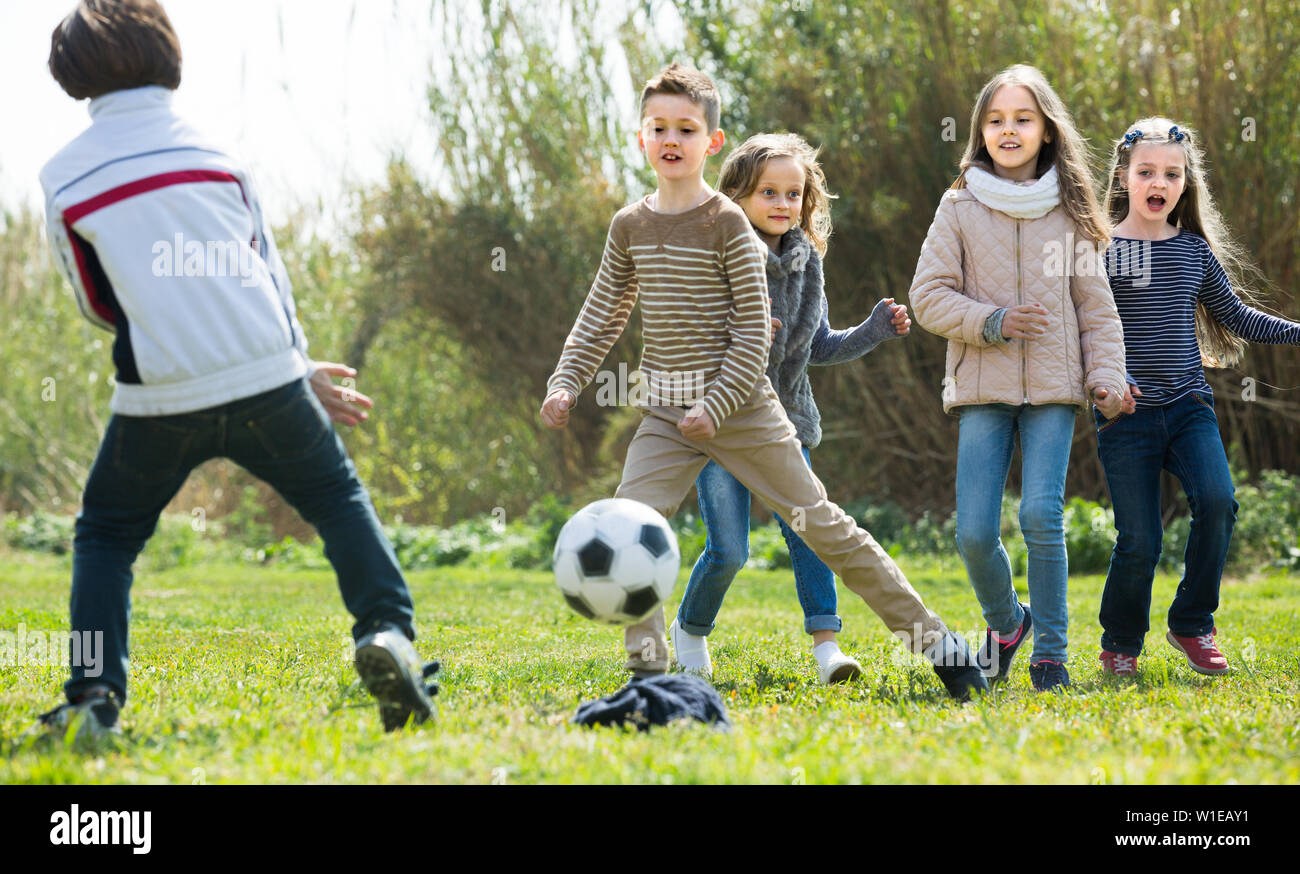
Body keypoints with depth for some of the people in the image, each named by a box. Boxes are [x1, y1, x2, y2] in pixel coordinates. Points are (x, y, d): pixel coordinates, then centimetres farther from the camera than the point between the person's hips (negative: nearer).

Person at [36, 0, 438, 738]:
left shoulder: (63, 178, 2)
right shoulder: (213, 151, 6)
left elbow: (97, 304, 13)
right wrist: (299, 366, 26)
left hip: (160, 400, 0)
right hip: (266, 379, 1)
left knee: (106, 536, 18)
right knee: (341, 502, 17)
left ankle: (94, 698, 3)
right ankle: (387, 633, -6)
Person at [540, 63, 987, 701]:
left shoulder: (727, 224, -9)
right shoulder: (629, 226, 6)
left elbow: (754, 331, -9)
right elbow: (600, 318, 16)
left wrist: (717, 405, -16)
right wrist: (565, 382, 4)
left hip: (739, 407, -4)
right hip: (665, 413, 4)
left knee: (823, 525, -1)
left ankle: (934, 641, 9)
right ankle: (648, 668, -3)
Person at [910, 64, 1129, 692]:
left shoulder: (1069, 212, 9)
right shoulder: (960, 208, 6)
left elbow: (1096, 306, 11)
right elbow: (929, 296, 2)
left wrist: (1106, 375, -1)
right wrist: (993, 323, -12)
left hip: (1054, 388, 0)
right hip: (982, 387, 0)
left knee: (1042, 515, -17)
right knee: (974, 532, -6)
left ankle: (1050, 650, -3)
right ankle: (1005, 622, 24)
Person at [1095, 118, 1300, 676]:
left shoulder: (1195, 250, 9)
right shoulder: (1099, 250, -2)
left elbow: (1235, 316, 19)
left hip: (1188, 408, 3)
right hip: (1126, 416, -3)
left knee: (1216, 501, -21)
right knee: (1139, 541, -5)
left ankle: (1192, 625, -1)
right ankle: (1120, 645, 19)